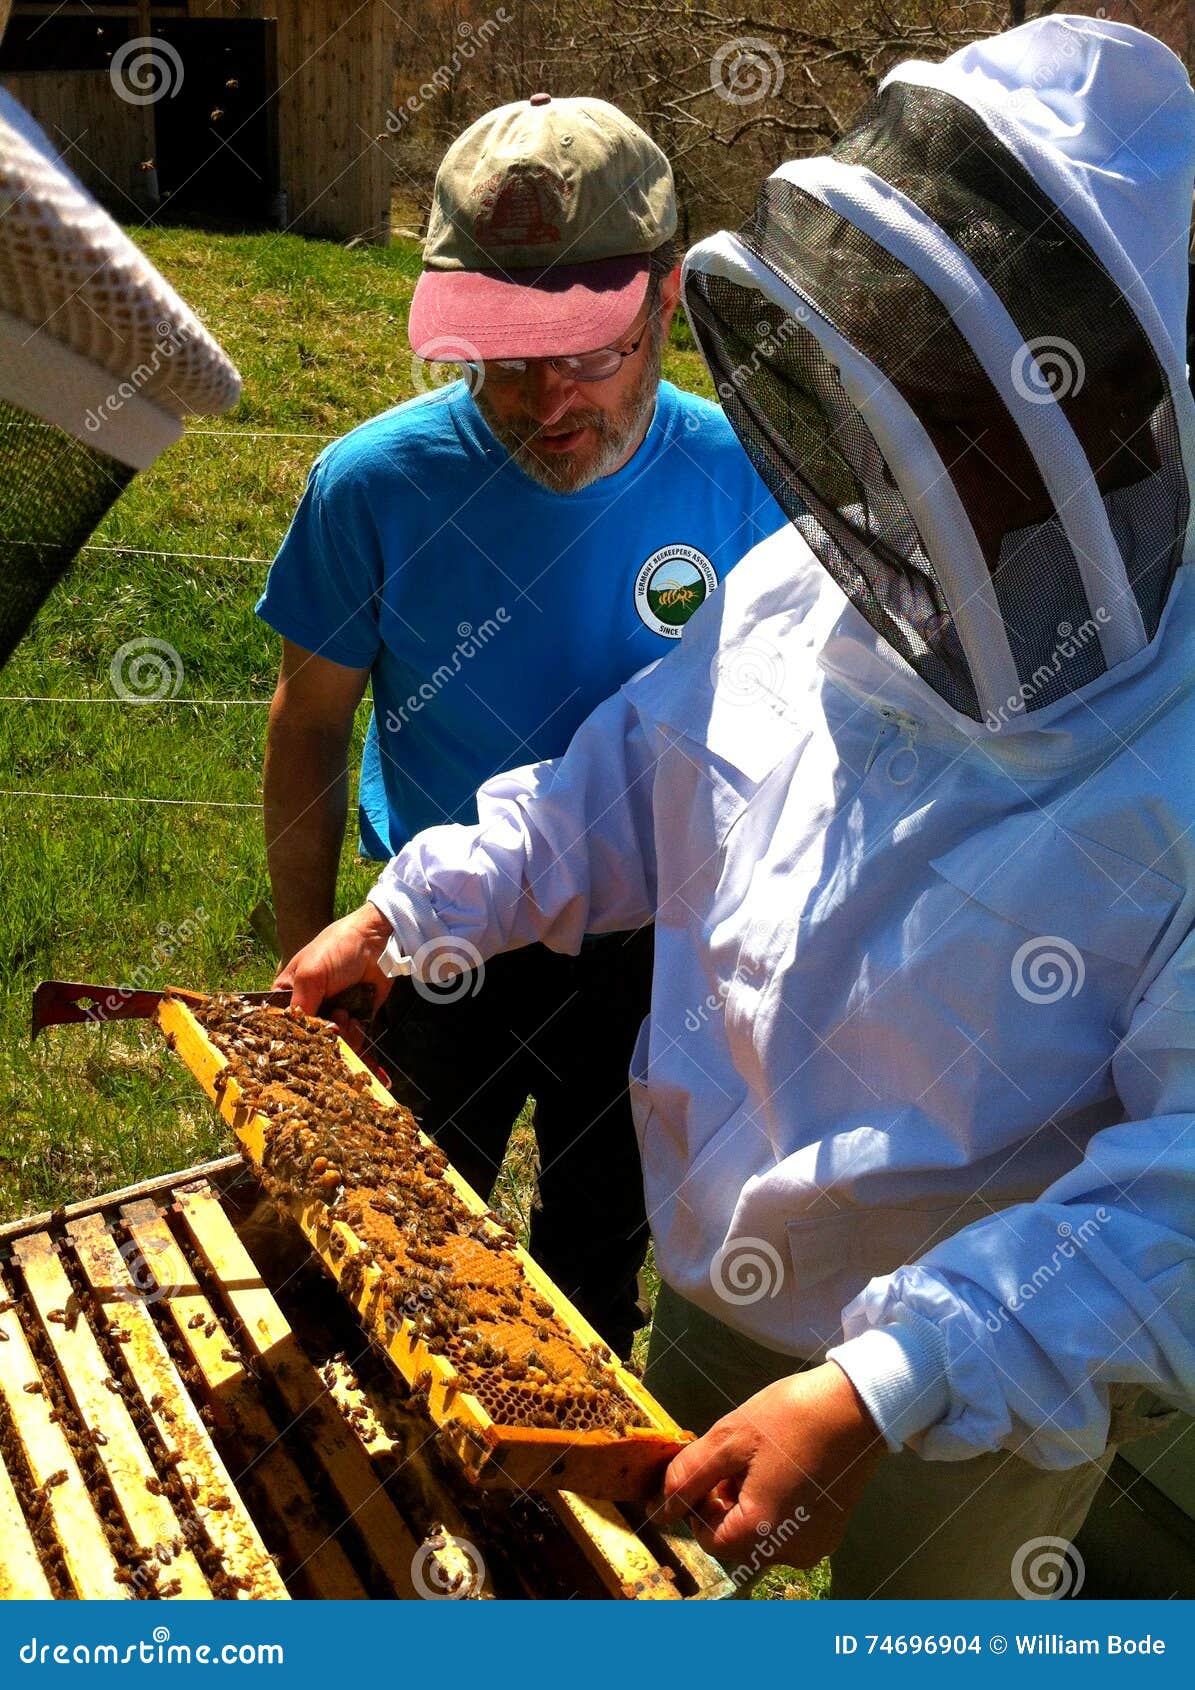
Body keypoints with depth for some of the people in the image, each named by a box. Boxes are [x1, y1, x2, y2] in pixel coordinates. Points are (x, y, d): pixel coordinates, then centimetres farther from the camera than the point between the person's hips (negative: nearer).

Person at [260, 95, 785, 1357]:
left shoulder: (734, 478, -17)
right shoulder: (374, 484, -20)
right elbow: (308, 728, -9)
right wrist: (307, 969, -5)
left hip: (649, 953, 1)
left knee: (602, 1237, 26)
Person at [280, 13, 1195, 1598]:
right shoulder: (804, 587, -11)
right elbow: (637, 772, 4)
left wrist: (883, 1390, -39)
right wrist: (408, 912, 0)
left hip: (991, 1395, -5)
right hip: (717, 1284, 5)